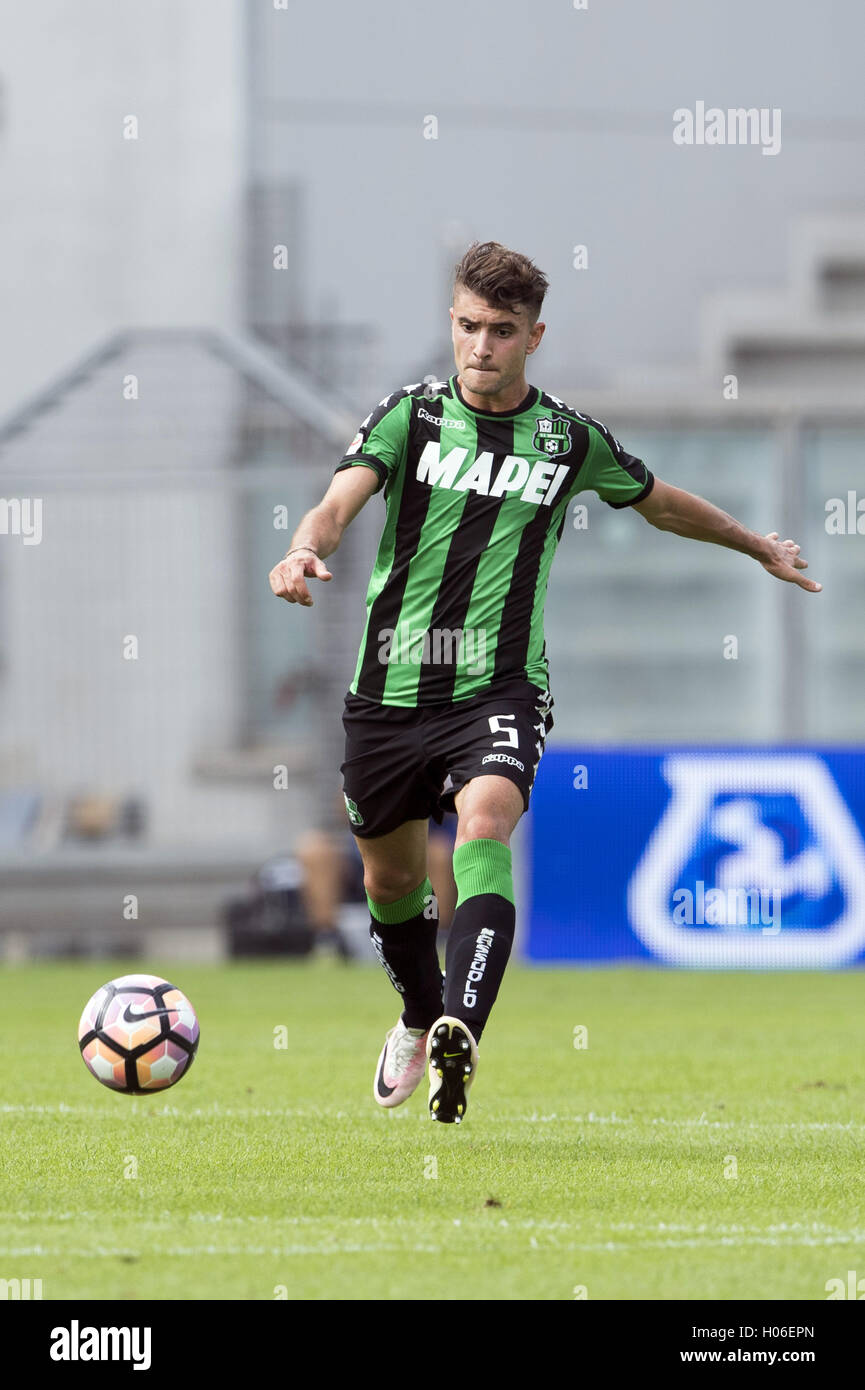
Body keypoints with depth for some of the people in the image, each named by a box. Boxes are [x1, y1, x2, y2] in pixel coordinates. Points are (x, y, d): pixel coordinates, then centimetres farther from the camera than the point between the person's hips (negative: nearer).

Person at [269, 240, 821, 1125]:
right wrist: (307, 548, -40)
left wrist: (757, 546, 35)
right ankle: (419, 1019, 46)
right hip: (392, 687, 1)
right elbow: (341, 501, -16)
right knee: (392, 881, 15)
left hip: (498, 690, -1)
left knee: (483, 828, -29)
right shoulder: (411, 416, -1)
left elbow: (659, 501, 23)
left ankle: (458, 1042, -44)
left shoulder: (569, 439, 3)